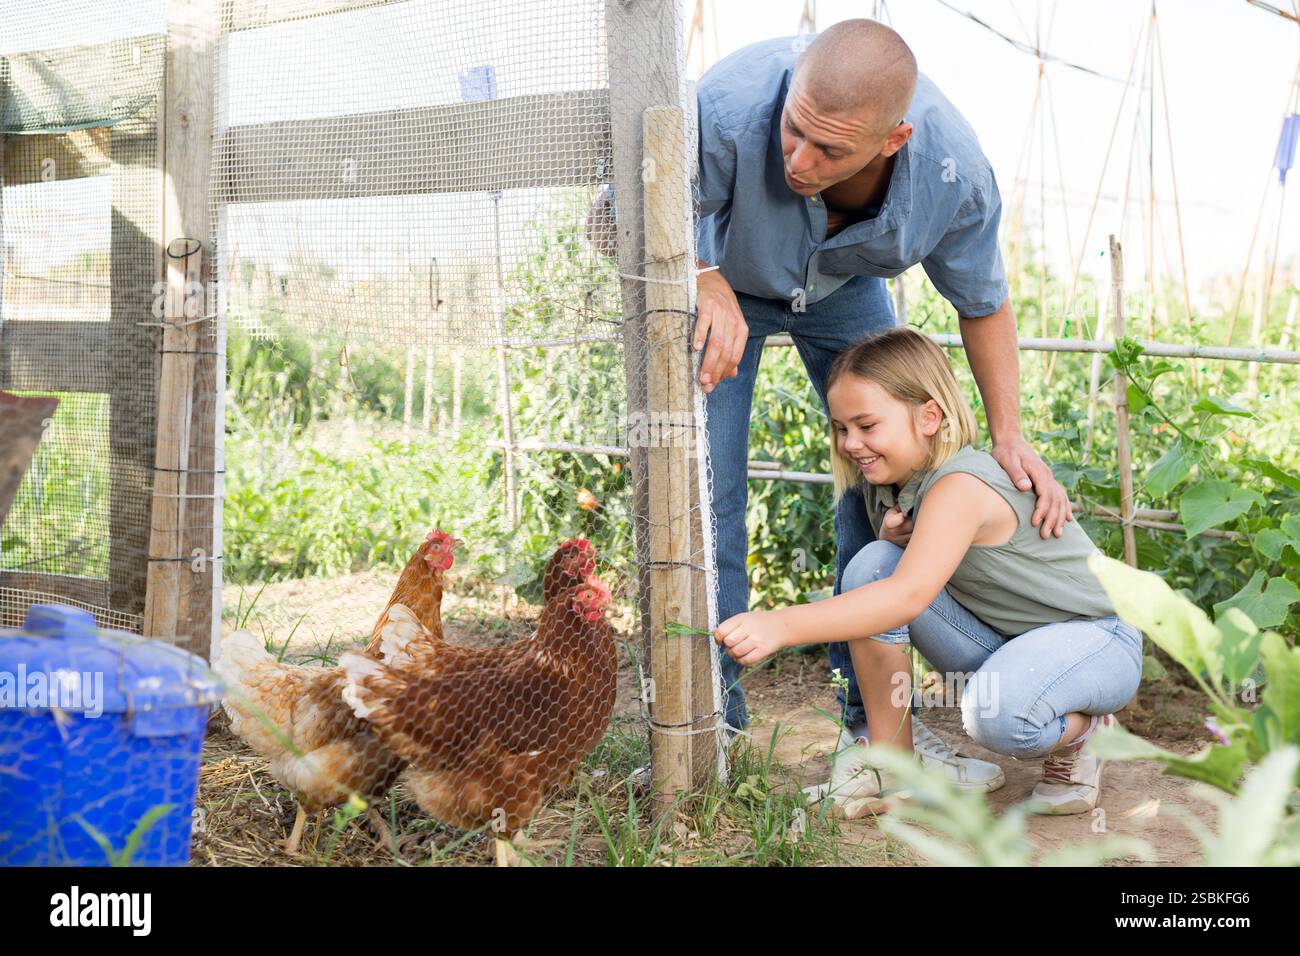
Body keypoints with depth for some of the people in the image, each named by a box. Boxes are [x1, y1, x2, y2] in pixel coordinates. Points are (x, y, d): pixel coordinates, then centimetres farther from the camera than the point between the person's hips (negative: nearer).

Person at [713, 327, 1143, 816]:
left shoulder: (961, 486, -30)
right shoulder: (891, 484, -3)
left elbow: (909, 595, -47)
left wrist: (780, 625, -56)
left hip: (1096, 639, -7)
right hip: (1000, 644, 8)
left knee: (998, 714, -41)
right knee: (873, 563, -16)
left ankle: (1082, 730, -2)